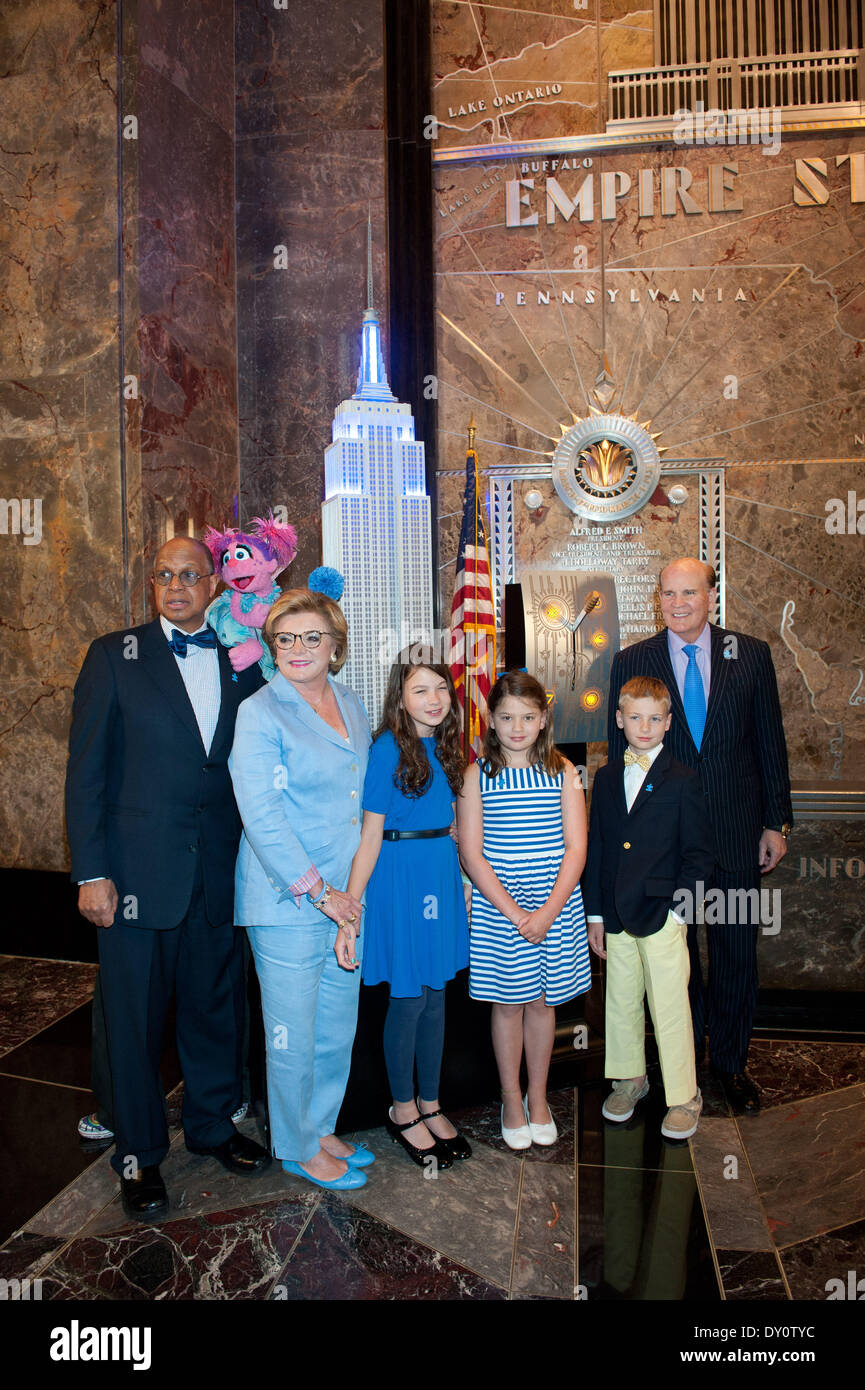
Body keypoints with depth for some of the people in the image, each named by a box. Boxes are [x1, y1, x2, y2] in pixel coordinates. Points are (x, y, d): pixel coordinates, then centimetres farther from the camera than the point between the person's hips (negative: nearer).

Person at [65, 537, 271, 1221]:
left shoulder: (243, 662, 7)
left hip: (221, 869, 3)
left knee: (217, 1003, 16)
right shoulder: (114, 656, -1)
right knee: (136, 1015, 8)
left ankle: (214, 1123, 37)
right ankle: (140, 1154, 27)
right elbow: (87, 770, -4)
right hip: (140, 869, -3)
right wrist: (91, 872, -9)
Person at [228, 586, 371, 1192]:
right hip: (286, 900, -6)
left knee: (338, 1027, 17)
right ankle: (299, 1149, 27)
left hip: (345, 896, 6)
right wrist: (318, 891, -17)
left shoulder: (351, 704, 8)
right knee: (293, 1033, 7)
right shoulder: (260, 713, -12)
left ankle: (322, 1129, 37)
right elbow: (262, 817, -17)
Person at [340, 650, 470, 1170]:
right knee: (409, 1000, 6)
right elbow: (370, 837, -15)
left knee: (436, 997, 15)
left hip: (443, 874, 7)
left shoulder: (445, 746, 6)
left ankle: (430, 1104, 31)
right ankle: (404, 1110, 26)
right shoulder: (389, 748, -14)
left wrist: (461, 883, 14)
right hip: (401, 878, -6)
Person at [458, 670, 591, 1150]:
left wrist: (548, 912, -13)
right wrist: (514, 913, -13)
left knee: (541, 1002, 13)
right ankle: (512, 1101, 27)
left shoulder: (562, 772, 0)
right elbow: (472, 854, -7)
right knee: (507, 1003, 10)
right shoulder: (478, 776, -4)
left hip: (556, 905, 1)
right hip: (497, 907, -1)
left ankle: (538, 1097, 31)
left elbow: (576, 848, -3)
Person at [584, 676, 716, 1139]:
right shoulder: (606, 778, 7)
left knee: (670, 1009, 2)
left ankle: (683, 1097, 19)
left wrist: (679, 907, -11)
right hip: (616, 917, 4)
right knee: (621, 1001, 15)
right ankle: (630, 1078, 35)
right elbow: (596, 848, 10)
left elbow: (700, 853, -4)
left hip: (662, 915, -4)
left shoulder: (682, 781, -6)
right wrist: (595, 913, 8)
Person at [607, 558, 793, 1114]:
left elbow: (770, 742, 4)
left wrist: (777, 822, 2)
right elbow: (621, 750, 2)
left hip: (737, 831, 1)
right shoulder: (632, 662, 0)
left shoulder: (752, 654, 1)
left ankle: (732, 1062, 29)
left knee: (737, 951, 10)